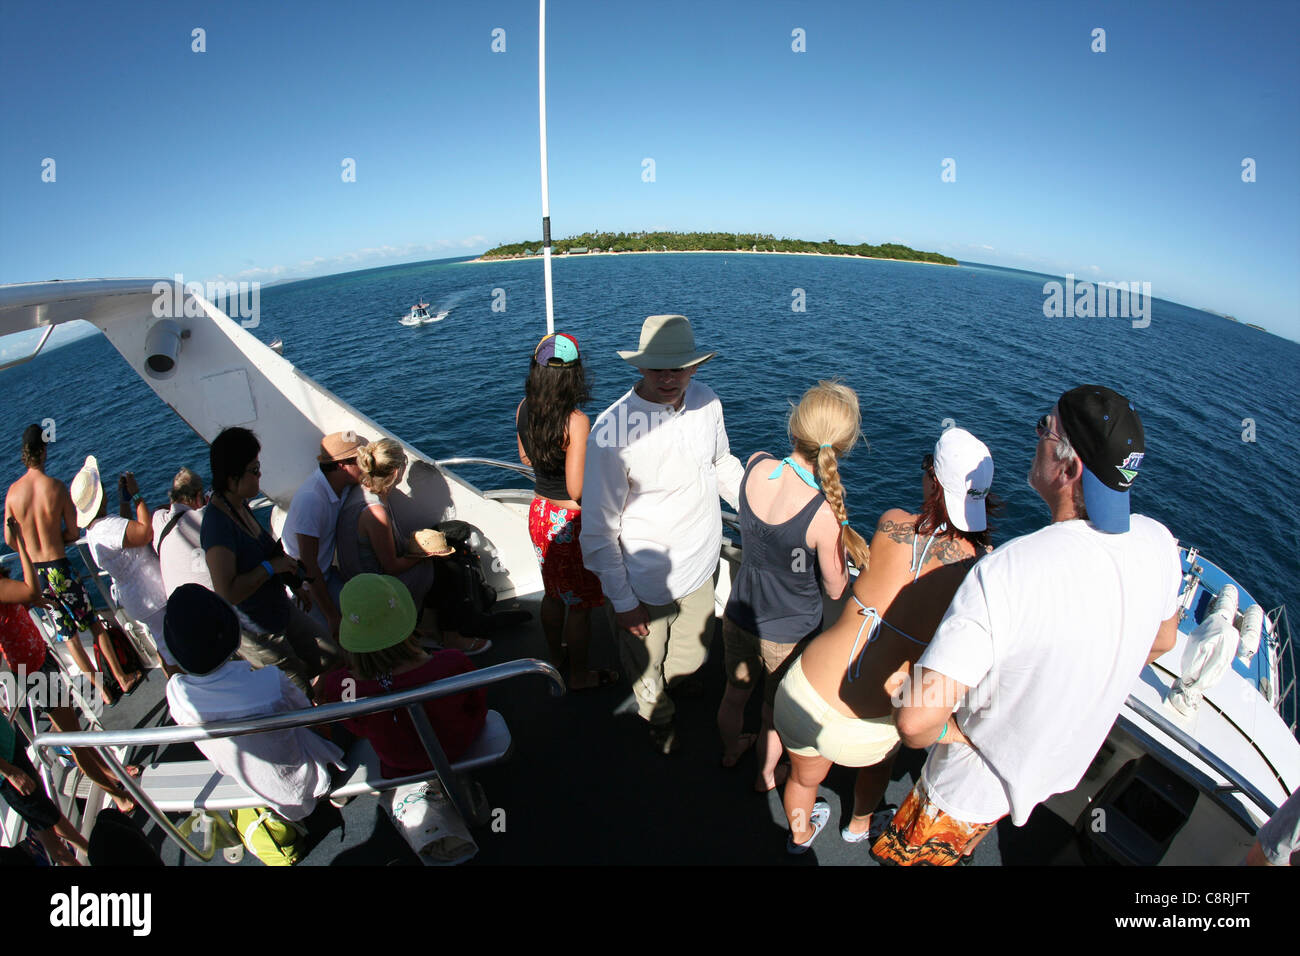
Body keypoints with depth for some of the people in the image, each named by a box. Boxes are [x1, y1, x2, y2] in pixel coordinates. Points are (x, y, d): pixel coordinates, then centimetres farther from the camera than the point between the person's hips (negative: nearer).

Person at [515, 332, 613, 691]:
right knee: (580, 603, 14)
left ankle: (555, 656, 48)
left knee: (553, 592, 27)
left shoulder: (524, 409, -6)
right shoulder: (576, 421, -28)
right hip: (572, 522, -7)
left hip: (540, 513, 7)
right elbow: (578, 491, -27)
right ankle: (579, 674, 33)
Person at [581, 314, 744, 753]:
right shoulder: (612, 431, -27)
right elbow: (598, 528, -18)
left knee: (691, 659, 29)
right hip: (646, 584, -4)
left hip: (700, 568, 5)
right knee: (647, 670, 23)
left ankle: (678, 686, 64)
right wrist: (622, 600, -13)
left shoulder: (706, 402, -9)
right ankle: (659, 722, 56)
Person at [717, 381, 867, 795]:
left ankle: (731, 749, 62)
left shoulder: (755, 466, -21)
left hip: (739, 616, 4)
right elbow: (836, 589, -16)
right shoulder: (826, 515, -35)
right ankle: (766, 774, 56)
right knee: (776, 713, 27)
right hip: (788, 635, -4)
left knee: (736, 691, 32)